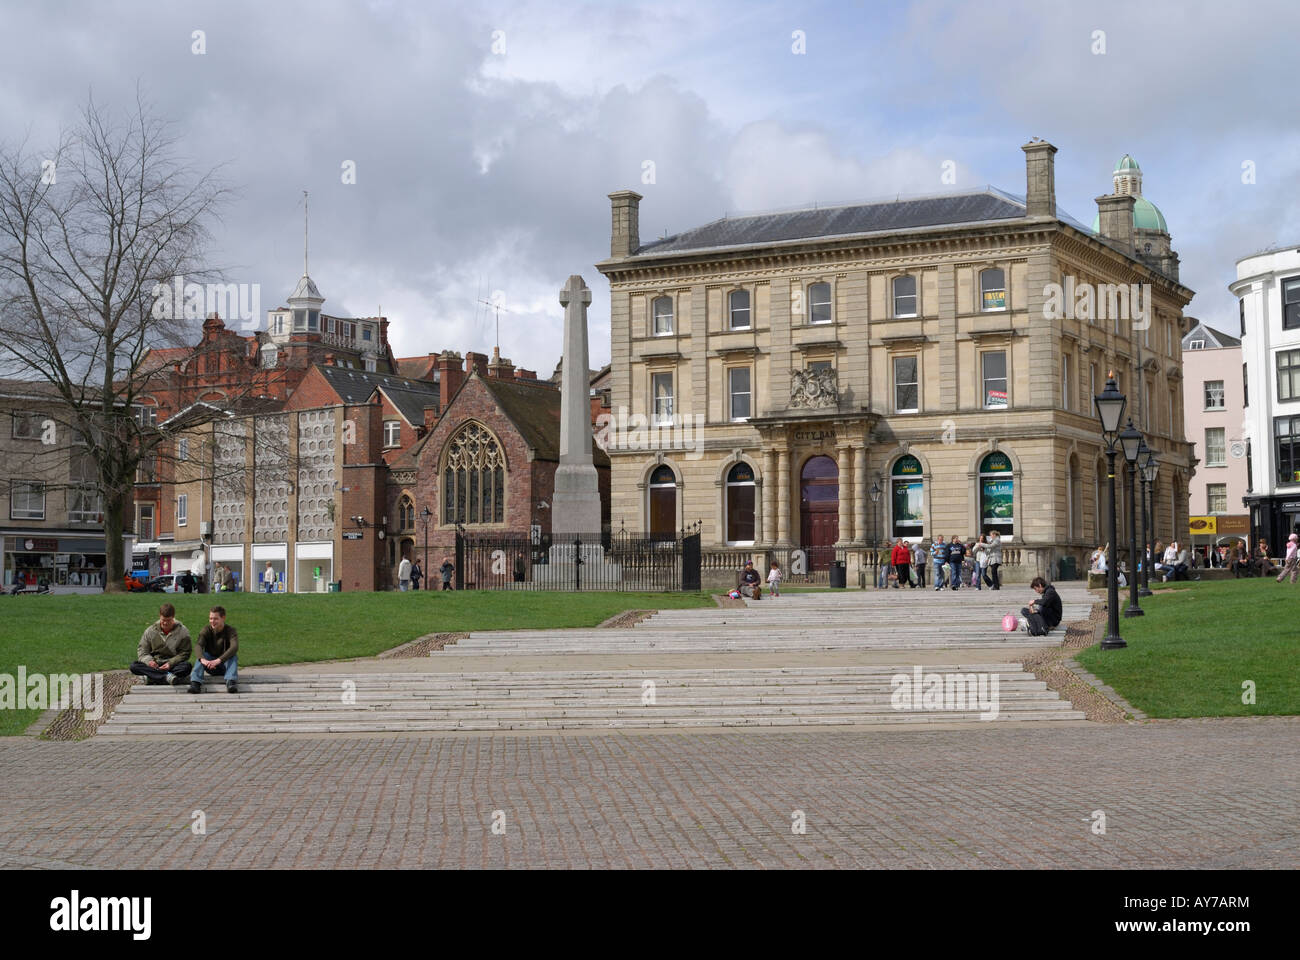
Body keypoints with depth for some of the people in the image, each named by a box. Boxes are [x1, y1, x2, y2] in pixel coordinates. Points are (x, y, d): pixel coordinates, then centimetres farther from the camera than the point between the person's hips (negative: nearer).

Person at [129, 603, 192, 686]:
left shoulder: (182, 631, 0)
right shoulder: (150, 631, 4)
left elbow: (185, 653, -2)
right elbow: (142, 650, 6)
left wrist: (170, 663, -18)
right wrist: (148, 660, -16)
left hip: (172, 665, -2)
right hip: (154, 666, 2)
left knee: (187, 666, -34)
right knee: (134, 666, -25)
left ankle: (152, 678, -39)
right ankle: (167, 676, -41)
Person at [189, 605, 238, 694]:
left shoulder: (231, 631, -12)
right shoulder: (206, 630, -6)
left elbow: (234, 647, -32)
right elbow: (199, 645, -25)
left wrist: (218, 660, -48)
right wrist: (202, 659, -49)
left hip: (225, 664, -1)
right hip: (210, 667, 1)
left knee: (233, 657, -30)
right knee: (203, 654, -27)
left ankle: (231, 682, -53)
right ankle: (195, 683, -47)